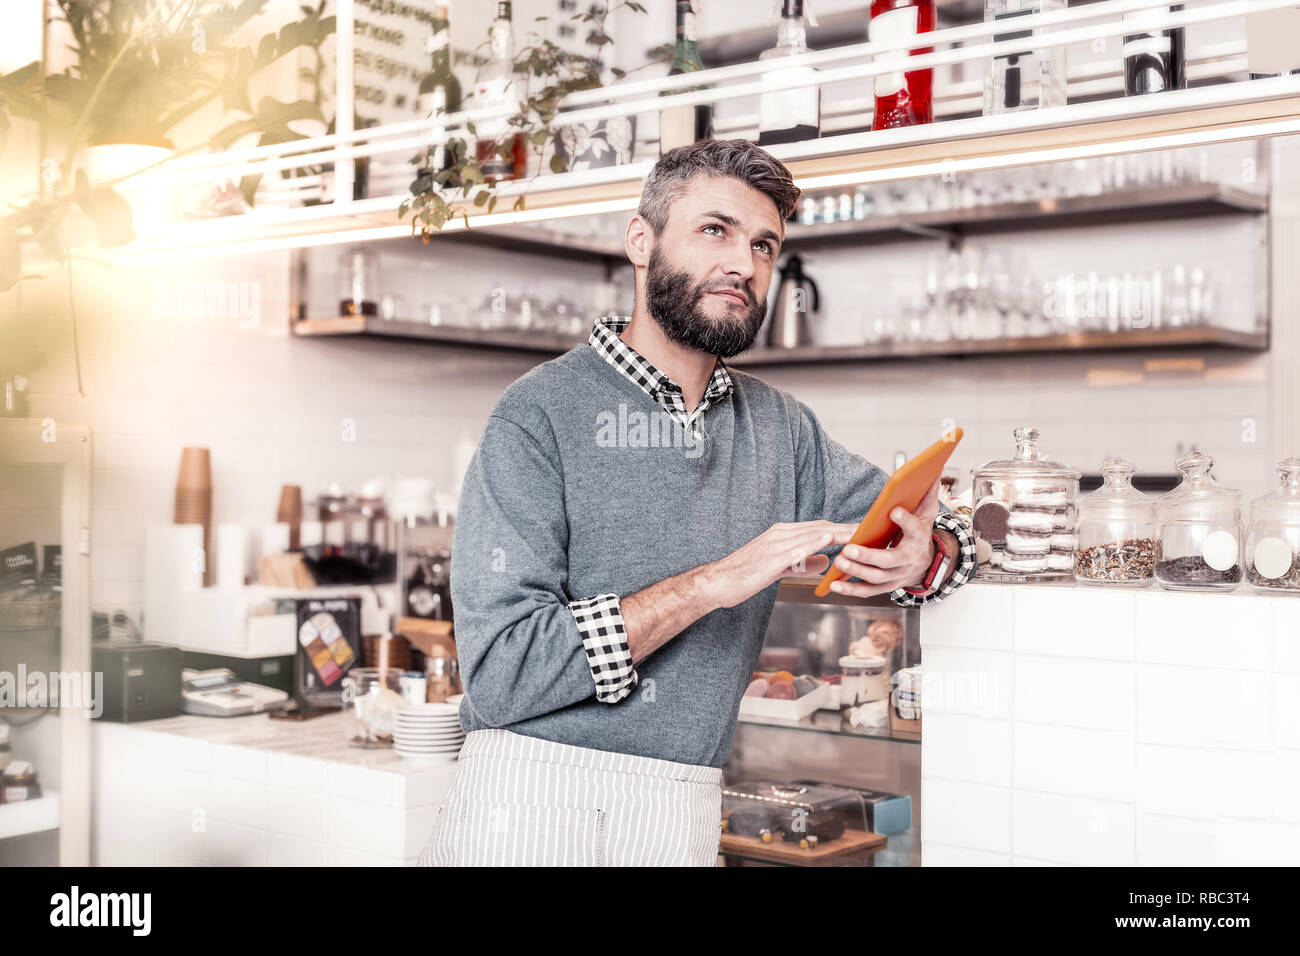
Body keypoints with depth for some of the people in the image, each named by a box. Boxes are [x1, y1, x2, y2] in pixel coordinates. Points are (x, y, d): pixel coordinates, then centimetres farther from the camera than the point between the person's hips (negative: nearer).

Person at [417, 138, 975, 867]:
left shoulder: (779, 428, 8)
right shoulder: (542, 412, -9)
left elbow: (941, 535, 15)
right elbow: (500, 672, -16)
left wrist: (924, 560, -9)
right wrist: (713, 583, -20)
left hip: (685, 816, 5)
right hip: (533, 805, -4)